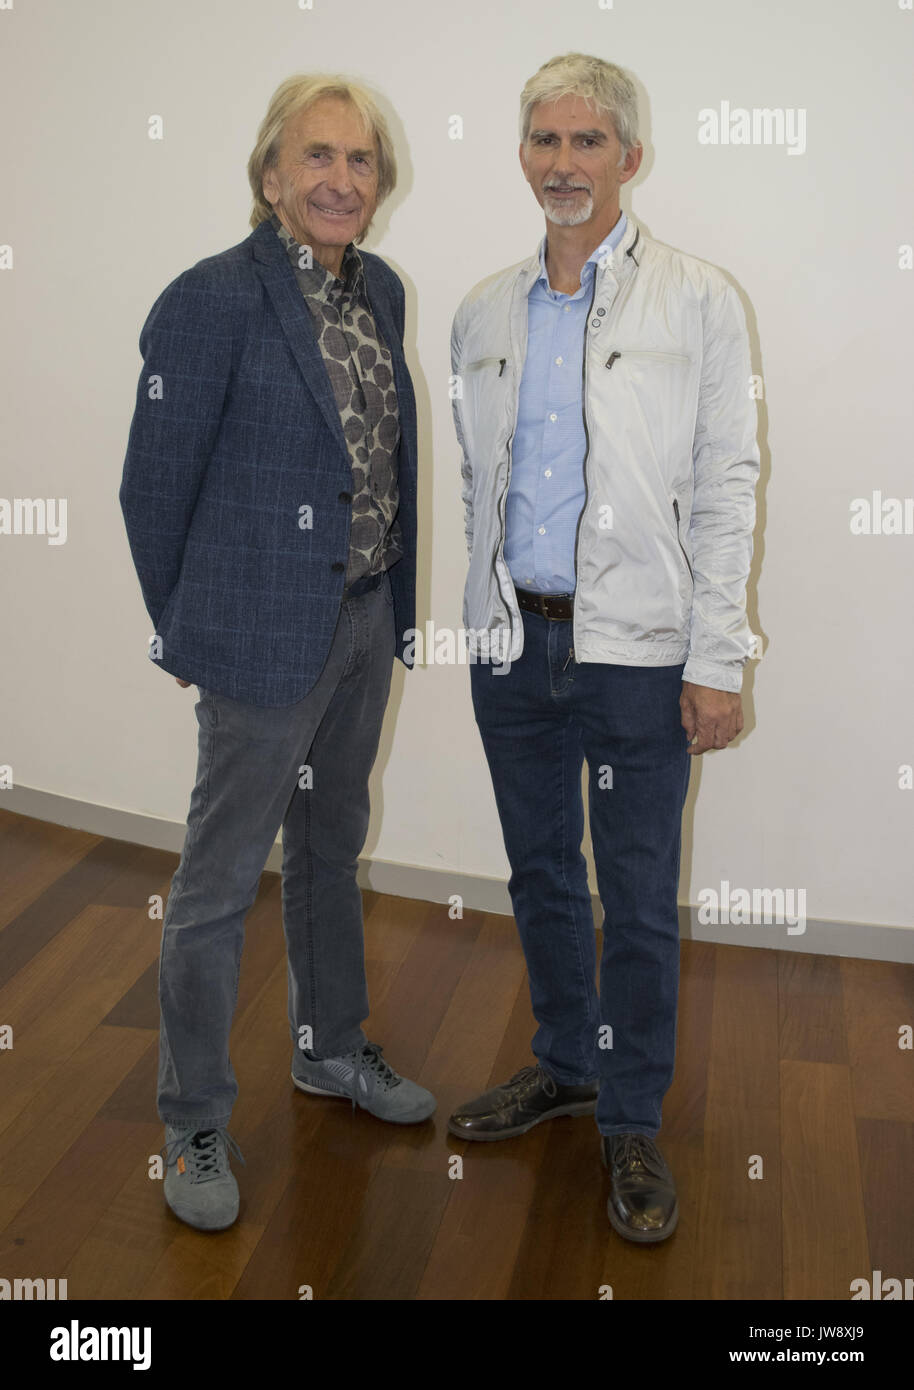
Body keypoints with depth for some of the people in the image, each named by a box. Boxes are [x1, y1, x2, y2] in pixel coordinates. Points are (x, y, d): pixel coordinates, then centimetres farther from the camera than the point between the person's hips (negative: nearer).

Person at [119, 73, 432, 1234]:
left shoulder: (381, 290, 6)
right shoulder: (215, 300, -16)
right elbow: (156, 486, -11)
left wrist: (390, 597, 12)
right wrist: (187, 635, -2)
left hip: (364, 620, 8)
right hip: (267, 633, -7)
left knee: (332, 844, 21)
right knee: (220, 880, 4)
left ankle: (331, 1049, 42)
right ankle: (194, 1126, 21)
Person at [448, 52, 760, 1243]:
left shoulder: (697, 303, -4)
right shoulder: (485, 312, 8)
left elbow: (726, 489, -6)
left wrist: (717, 663, -10)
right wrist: (490, 619, 11)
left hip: (636, 652, -4)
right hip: (515, 644, 4)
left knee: (639, 903, 5)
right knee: (541, 874, 17)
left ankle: (632, 1123, 23)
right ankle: (564, 1064, 38)